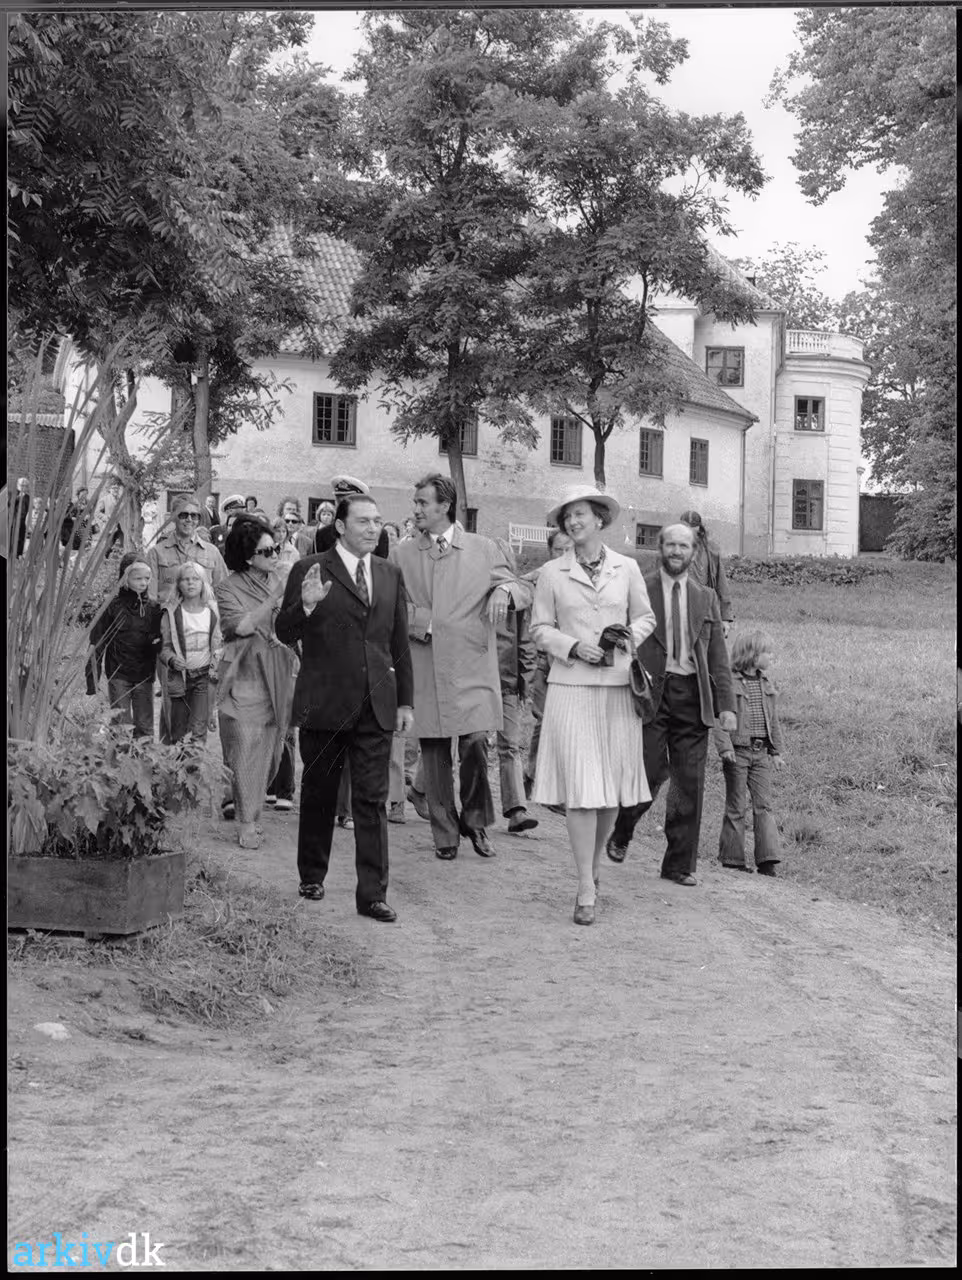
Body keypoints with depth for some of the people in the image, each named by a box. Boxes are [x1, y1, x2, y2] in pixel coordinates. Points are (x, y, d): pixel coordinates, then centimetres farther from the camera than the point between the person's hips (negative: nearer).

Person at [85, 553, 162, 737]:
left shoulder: (154, 608, 4)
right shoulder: (113, 607, -3)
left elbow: (160, 643, 11)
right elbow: (97, 644, -2)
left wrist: (155, 642, -13)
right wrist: (92, 679, -6)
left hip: (145, 676, 2)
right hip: (118, 675, -2)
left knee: (145, 727, 6)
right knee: (121, 725, 1)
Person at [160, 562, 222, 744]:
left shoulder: (212, 611, 3)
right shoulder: (171, 613, -1)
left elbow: (219, 644, 11)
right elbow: (165, 646, -1)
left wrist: (216, 664, -6)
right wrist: (172, 660, -20)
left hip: (204, 676, 0)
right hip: (179, 676, 0)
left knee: (199, 730, -11)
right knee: (178, 734, 5)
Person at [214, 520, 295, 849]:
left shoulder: (278, 583, 13)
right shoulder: (228, 588, -1)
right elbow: (241, 625, -14)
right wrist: (274, 600, -15)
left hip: (275, 678, 5)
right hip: (243, 677, -5)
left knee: (268, 748, 5)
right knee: (244, 749, -8)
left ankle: (246, 806, 21)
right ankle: (247, 823, -3)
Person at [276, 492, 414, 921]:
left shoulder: (390, 575, 11)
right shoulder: (310, 570, -3)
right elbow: (285, 633, -7)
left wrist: (405, 701, 12)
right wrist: (306, 605, -27)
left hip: (376, 706, 3)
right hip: (324, 704, -3)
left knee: (372, 801, 0)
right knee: (318, 796, 11)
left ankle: (372, 894, 3)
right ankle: (311, 878, 27)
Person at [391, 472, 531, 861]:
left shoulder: (482, 549, 9)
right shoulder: (402, 554, 10)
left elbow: (525, 592, 12)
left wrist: (504, 589, -10)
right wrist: (421, 621, -8)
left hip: (472, 668, -1)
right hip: (424, 671, 1)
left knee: (475, 743, -13)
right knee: (434, 753, 3)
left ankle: (476, 820, 11)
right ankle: (445, 834, 16)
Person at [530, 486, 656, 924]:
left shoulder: (626, 568, 6)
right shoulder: (552, 573, 3)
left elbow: (646, 617, 16)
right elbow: (540, 629, 6)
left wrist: (628, 637, -4)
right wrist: (573, 647, -10)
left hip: (618, 687, 2)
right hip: (571, 688, -2)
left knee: (614, 788, 6)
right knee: (580, 788, -7)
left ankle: (593, 865, 29)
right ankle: (586, 890, -2)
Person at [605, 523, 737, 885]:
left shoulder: (706, 599, 15)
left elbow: (718, 656, 13)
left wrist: (726, 704, 4)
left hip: (692, 695, 3)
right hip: (650, 692, -3)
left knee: (690, 783, 1)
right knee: (650, 772, -9)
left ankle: (680, 864, 10)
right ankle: (620, 833, 20)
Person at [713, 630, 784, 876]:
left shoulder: (767, 683, 11)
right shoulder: (729, 682, -8)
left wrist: (776, 751, 16)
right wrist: (725, 747, -21)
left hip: (761, 753, 5)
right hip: (738, 751, -5)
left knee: (764, 805, 1)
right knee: (737, 807, 2)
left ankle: (767, 860, 1)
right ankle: (732, 858, 10)